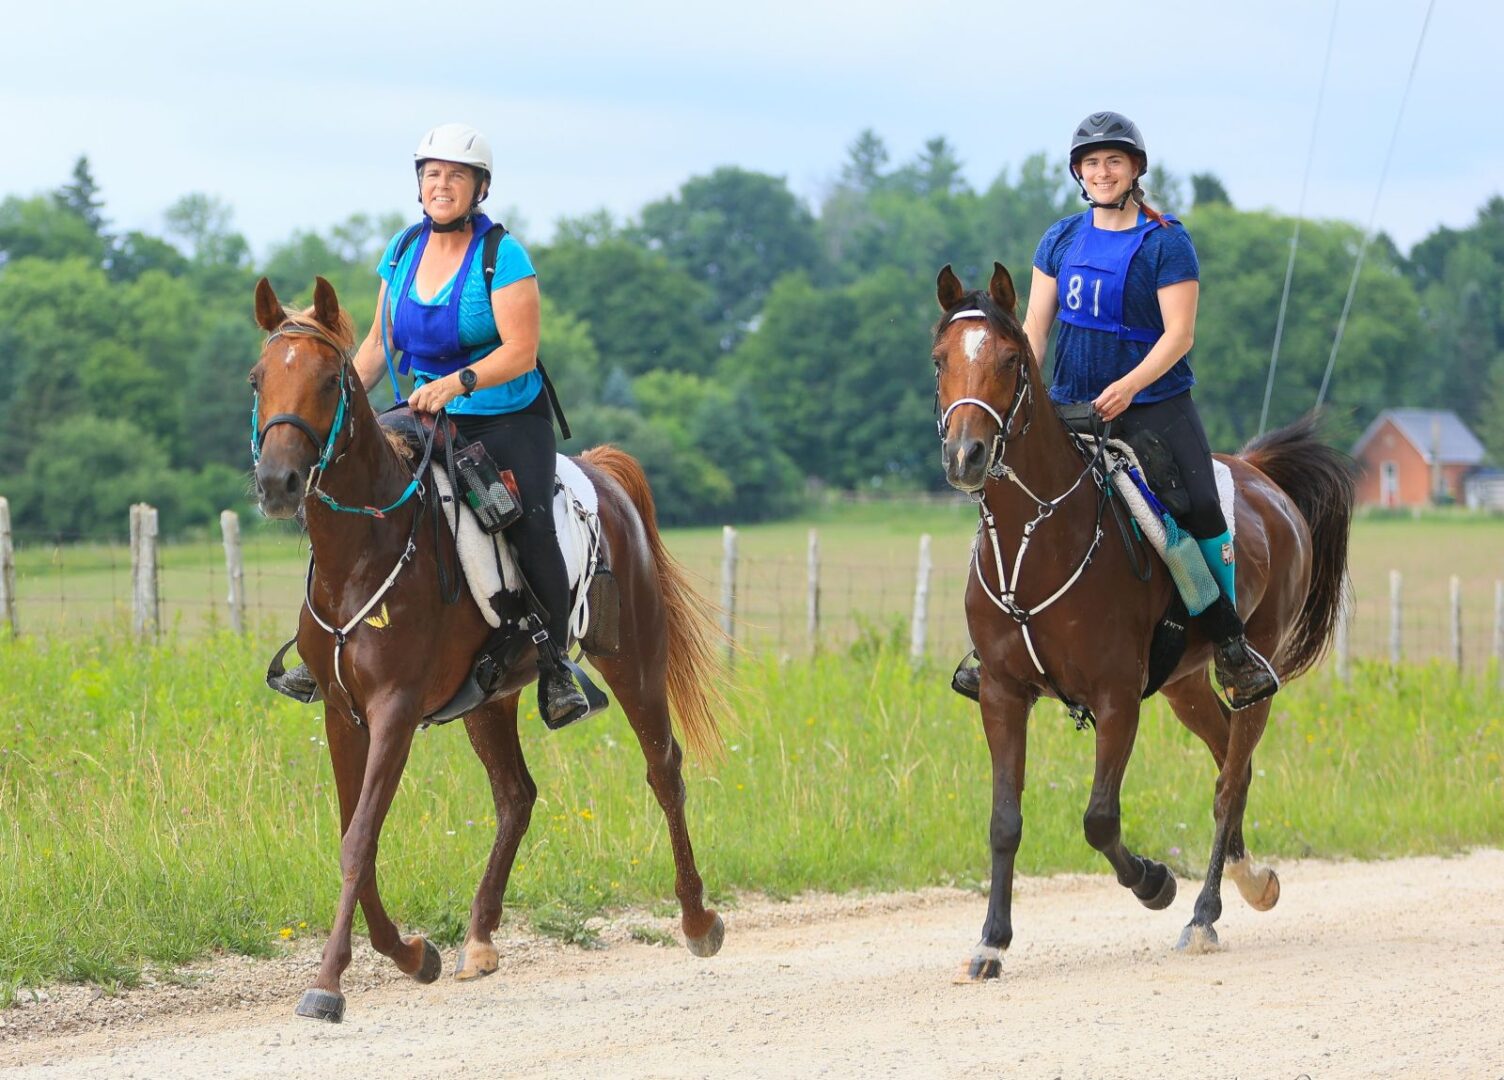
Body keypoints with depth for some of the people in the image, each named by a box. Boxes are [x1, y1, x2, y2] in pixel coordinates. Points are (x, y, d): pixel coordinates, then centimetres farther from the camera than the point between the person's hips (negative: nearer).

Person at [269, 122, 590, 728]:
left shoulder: (502, 257, -11)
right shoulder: (404, 250, 7)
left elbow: (520, 352, -18)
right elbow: (380, 344, 15)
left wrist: (456, 382, -31)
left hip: (509, 419, -5)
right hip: (428, 420, 5)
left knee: (530, 526, -25)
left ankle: (556, 665, -8)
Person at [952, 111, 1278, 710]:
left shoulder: (1166, 243, -6)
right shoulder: (1061, 240, 9)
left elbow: (1179, 334, -12)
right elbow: (1035, 327, 8)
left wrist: (1129, 386, -26)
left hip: (1154, 405, -4)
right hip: (1070, 407, 4)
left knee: (1201, 512, -16)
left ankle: (1231, 648, -2)